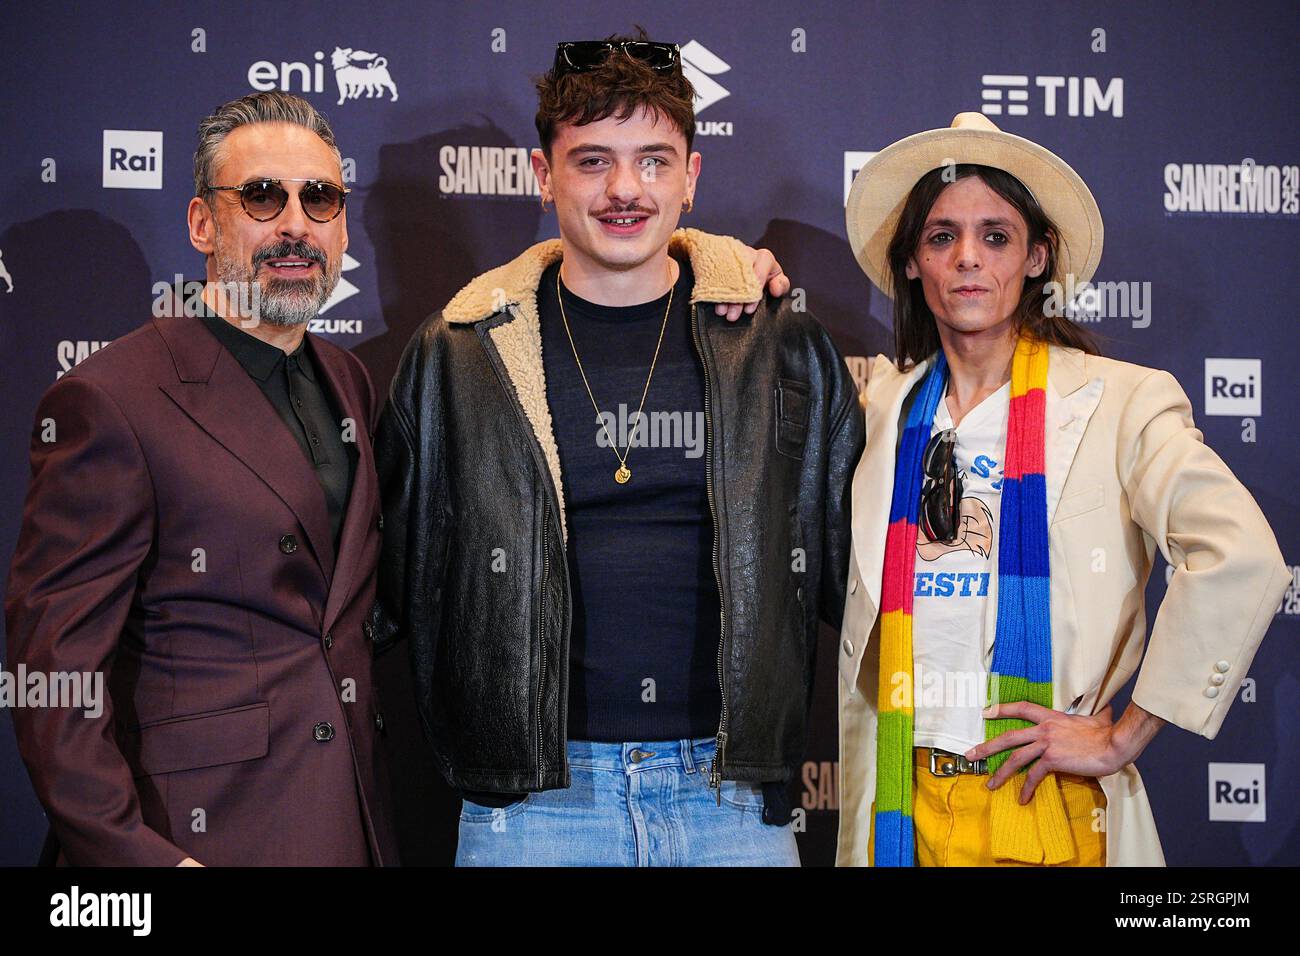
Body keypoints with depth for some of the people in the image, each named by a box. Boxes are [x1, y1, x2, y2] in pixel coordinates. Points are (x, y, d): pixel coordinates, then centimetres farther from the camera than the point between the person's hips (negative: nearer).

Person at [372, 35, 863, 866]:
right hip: (531, 796, 0)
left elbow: (847, 566, 11)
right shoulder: (457, 358, 3)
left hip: (732, 794, 1)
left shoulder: (785, 350, 3)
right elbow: (397, 580, 10)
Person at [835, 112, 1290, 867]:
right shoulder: (882, 402, 6)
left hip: (1047, 800, -3)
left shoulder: (1120, 401, -7)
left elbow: (1242, 561, -18)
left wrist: (1124, 736, -15)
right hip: (900, 798, 4)